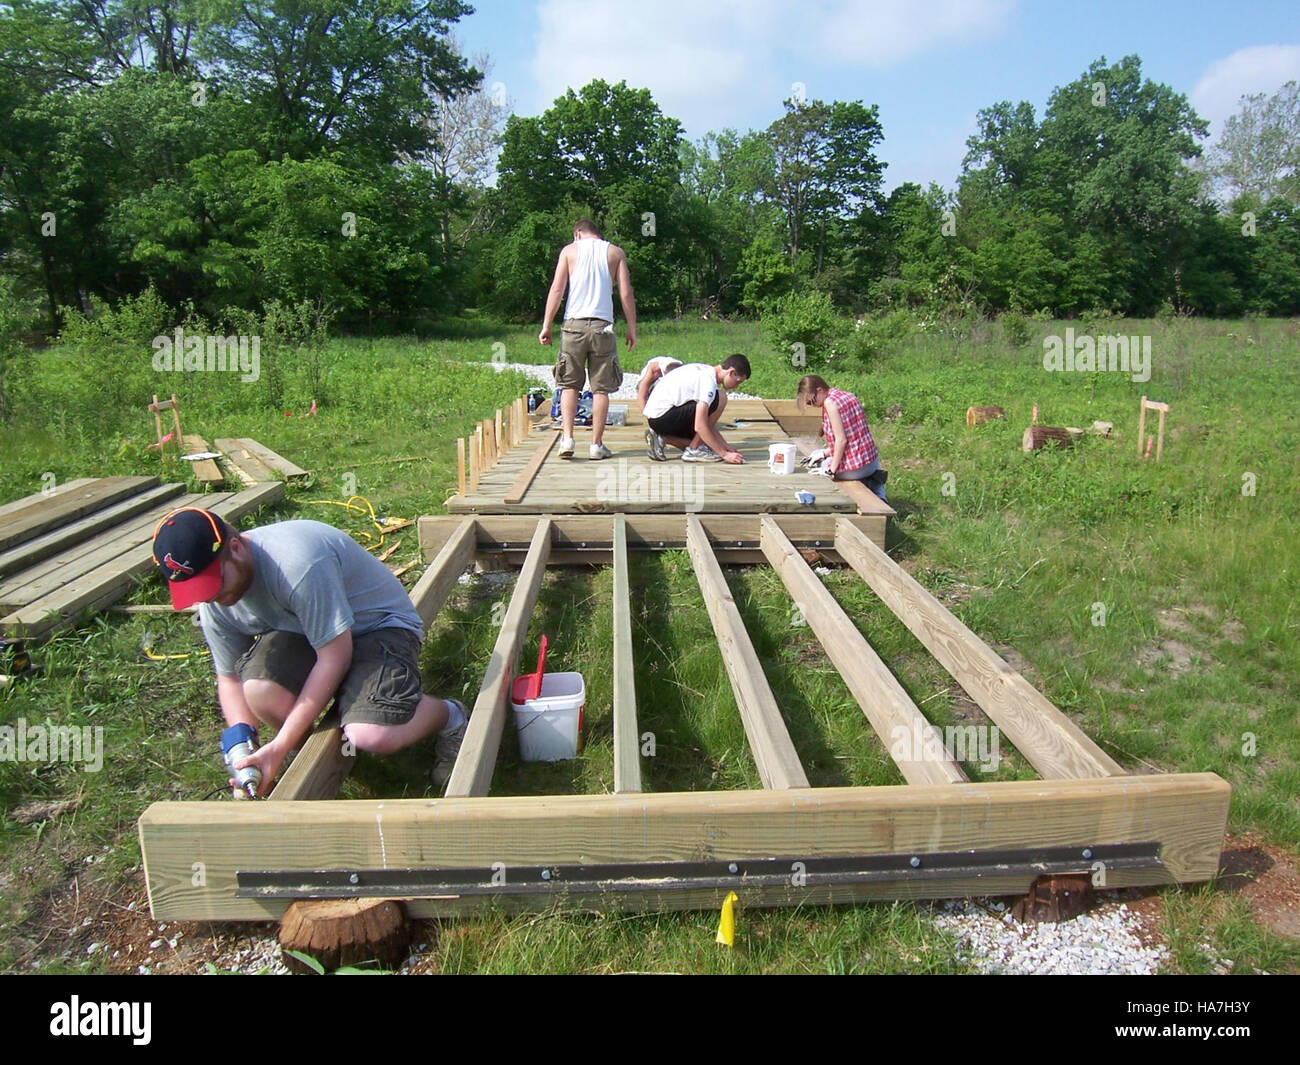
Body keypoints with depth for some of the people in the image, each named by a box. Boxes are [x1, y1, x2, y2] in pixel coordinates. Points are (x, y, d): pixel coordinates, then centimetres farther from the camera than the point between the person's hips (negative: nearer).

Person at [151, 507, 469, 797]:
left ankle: (448, 716, 1)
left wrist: (279, 747, -25)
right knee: (259, 688, -28)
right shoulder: (214, 604, -8)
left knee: (370, 736, -33)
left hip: (378, 625, -6)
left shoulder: (297, 562, -33)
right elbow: (230, 679, 3)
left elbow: (335, 657, -27)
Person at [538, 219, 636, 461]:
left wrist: (546, 326, 3)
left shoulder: (569, 250, 10)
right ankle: (597, 444, 5)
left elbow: (556, 290, 2)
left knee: (569, 384, 8)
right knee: (601, 388, 4)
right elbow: (626, 294, 4)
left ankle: (567, 437, -5)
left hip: (574, 324, 0)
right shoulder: (615, 252, 12)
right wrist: (632, 329, 8)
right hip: (602, 325, 0)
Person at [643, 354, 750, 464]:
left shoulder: (705, 370, 14)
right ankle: (694, 451, -9)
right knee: (720, 398, -14)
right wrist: (724, 454, -19)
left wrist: (725, 445, 11)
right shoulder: (708, 380, -16)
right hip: (663, 415, -10)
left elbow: (708, 421, 17)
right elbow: (699, 426, -23)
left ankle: (660, 438, 8)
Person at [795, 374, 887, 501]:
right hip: (872, 460, 8)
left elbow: (841, 440, -20)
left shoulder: (830, 402, -17)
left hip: (853, 469, -8)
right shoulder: (848, 395, 10)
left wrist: (831, 471, -13)